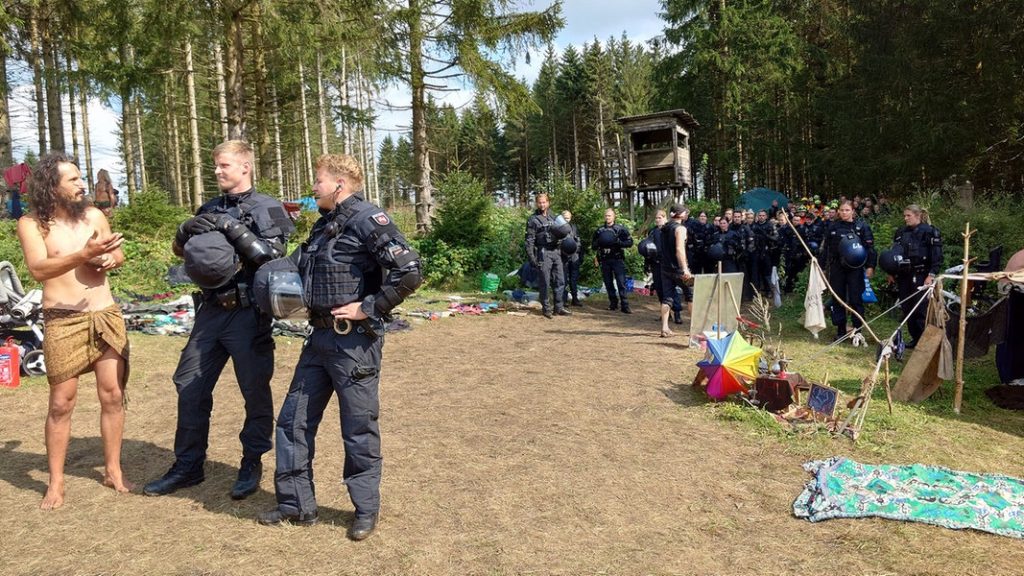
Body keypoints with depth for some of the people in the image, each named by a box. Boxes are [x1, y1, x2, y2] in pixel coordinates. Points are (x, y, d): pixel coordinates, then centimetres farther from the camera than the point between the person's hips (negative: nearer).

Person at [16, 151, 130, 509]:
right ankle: (56, 482, 14)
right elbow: (38, 269, -18)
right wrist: (85, 254, -30)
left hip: (107, 316, 4)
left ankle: (113, 470, 19)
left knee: (112, 395, 6)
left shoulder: (94, 216, 7)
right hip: (63, 322, -3)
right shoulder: (31, 224, -3)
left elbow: (119, 254, 21)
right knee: (62, 402, 1)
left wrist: (110, 258, -2)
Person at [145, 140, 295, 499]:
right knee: (190, 387, 10)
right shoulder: (210, 209, 14)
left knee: (255, 392, 1)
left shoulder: (268, 209, -3)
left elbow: (271, 256, -15)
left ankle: (252, 464, 19)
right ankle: (188, 466, 24)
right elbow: (179, 250, 18)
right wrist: (186, 230, -3)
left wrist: (233, 228, -18)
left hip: (248, 315, -6)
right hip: (211, 311, 6)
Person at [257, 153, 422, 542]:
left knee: (359, 428, 4)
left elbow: (409, 271, -24)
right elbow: (300, 267, 26)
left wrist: (368, 308, -19)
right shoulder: (324, 224, 14)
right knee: (294, 420, 13)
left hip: (354, 341, -9)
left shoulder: (368, 219, -14)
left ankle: (366, 509, 21)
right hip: (320, 337, 9)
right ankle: (297, 503, 26)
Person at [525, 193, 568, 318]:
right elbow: (529, 240, -6)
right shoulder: (533, 220, -2)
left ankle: (559, 307, 14)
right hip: (543, 253, -6)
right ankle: (546, 308, 8)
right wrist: (532, 258, -12)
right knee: (545, 283, -2)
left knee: (560, 281, 6)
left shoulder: (553, 217, 16)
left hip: (556, 252, 6)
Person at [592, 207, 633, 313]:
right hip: (604, 260, 4)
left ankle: (625, 306, -9)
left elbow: (629, 242, -2)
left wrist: (618, 242, -18)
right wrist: (599, 243, -6)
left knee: (621, 283, -9)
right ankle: (613, 303, 19)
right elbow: (593, 245, 16)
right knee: (608, 283, 7)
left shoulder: (620, 228, 3)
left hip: (617, 259, -4)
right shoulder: (599, 230, 13)